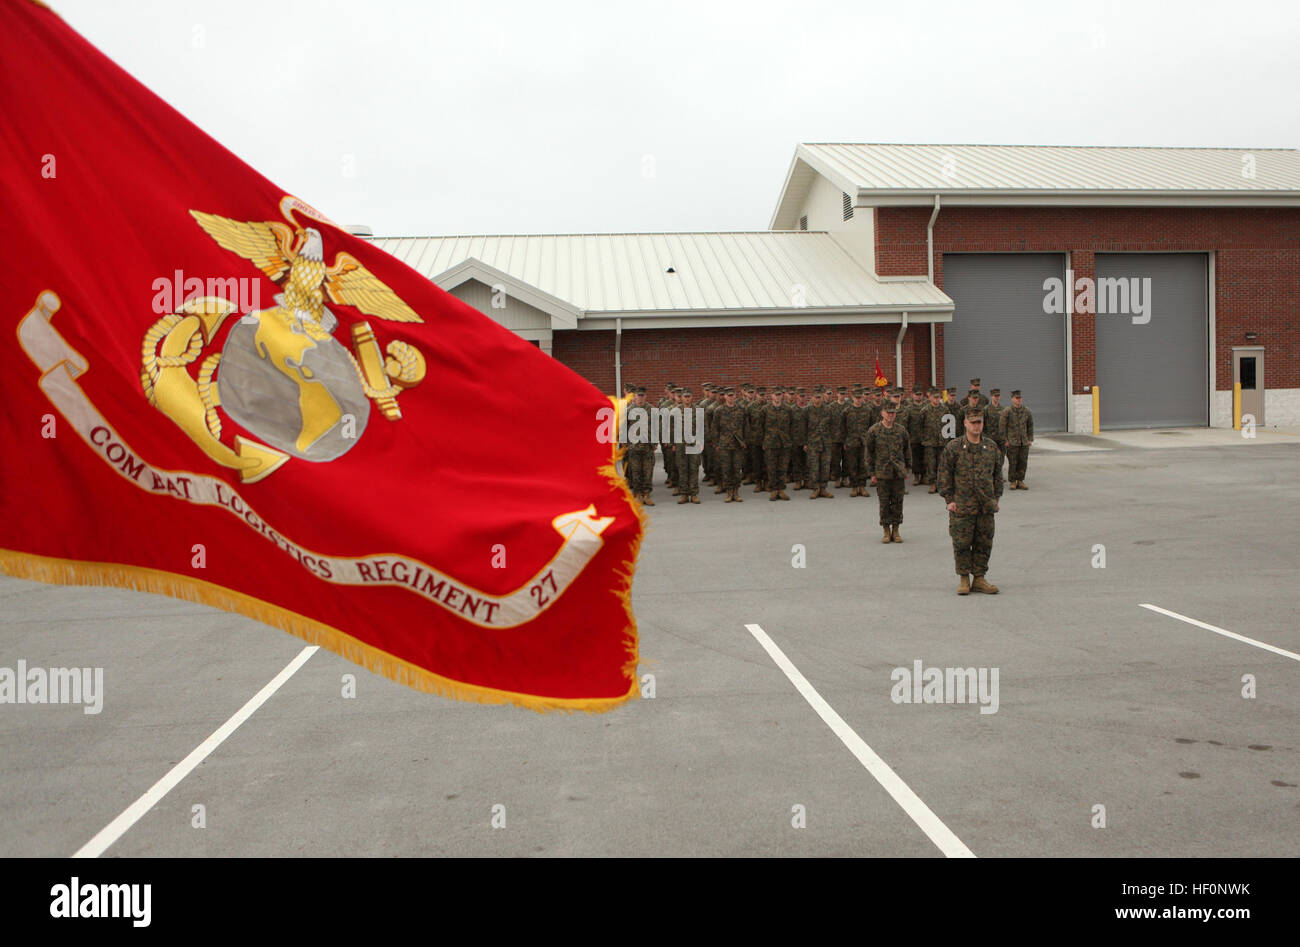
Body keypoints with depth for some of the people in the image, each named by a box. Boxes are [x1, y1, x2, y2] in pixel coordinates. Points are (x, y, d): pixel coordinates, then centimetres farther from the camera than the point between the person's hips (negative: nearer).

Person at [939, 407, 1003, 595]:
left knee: (984, 544, 7)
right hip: (962, 506, -3)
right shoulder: (953, 448, -3)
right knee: (962, 544, 0)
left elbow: (998, 475, 17)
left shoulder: (991, 449, 9)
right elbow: (944, 475, -2)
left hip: (986, 507, 3)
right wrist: (949, 499, -5)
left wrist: (995, 498, 11)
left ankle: (979, 579, 17)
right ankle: (963, 579, 12)